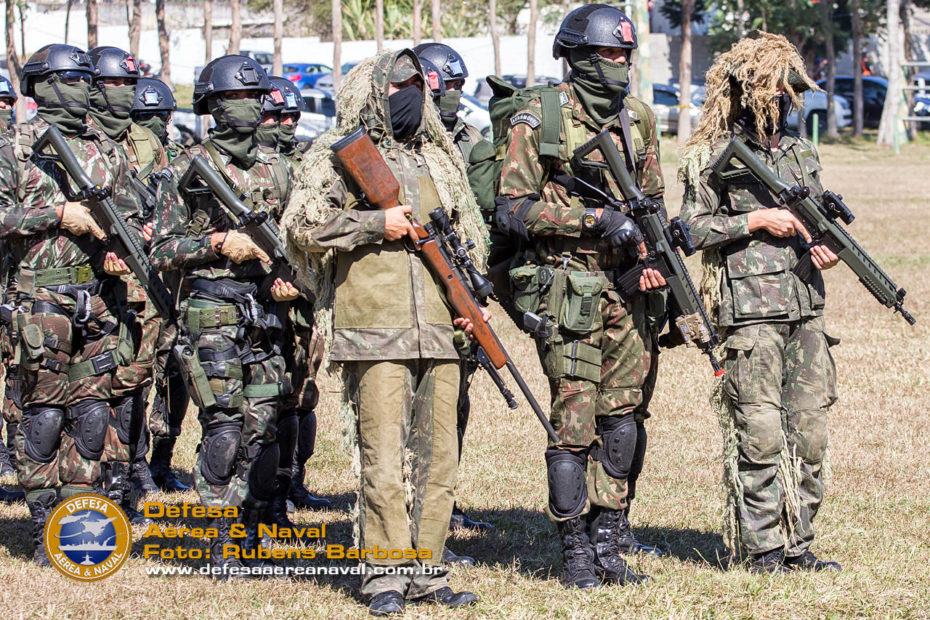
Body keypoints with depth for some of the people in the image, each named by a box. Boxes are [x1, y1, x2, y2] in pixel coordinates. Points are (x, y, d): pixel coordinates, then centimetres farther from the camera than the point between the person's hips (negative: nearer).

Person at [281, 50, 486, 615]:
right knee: (384, 456, -8)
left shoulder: (439, 161, 20)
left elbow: (469, 237, 26)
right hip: (374, 328, -5)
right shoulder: (336, 155, 3)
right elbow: (303, 227, -8)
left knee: (438, 455, 4)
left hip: (439, 330, 5)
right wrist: (376, 224, -12)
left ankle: (425, 571, 11)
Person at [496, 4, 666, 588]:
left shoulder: (638, 119, 12)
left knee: (624, 420, 6)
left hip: (628, 291, 5)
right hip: (569, 289, -5)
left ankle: (608, 543, 15)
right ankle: (577, 552, 3)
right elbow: (513, 209, -10)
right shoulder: (540, 120, -6)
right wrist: (593, 218, -18)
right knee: (575, 423, -6)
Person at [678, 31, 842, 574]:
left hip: (805, 310, 6)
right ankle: (764, 548, 0)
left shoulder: (801, 153, 17)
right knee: (760, 437, -7)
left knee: (809, 436, 5)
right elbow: (693, 228, -5)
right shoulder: (713, 156, -1)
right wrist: (756, 220, -13)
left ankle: (798, 545, 12)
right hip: (750, 312, -6)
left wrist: (825, 247, 3)